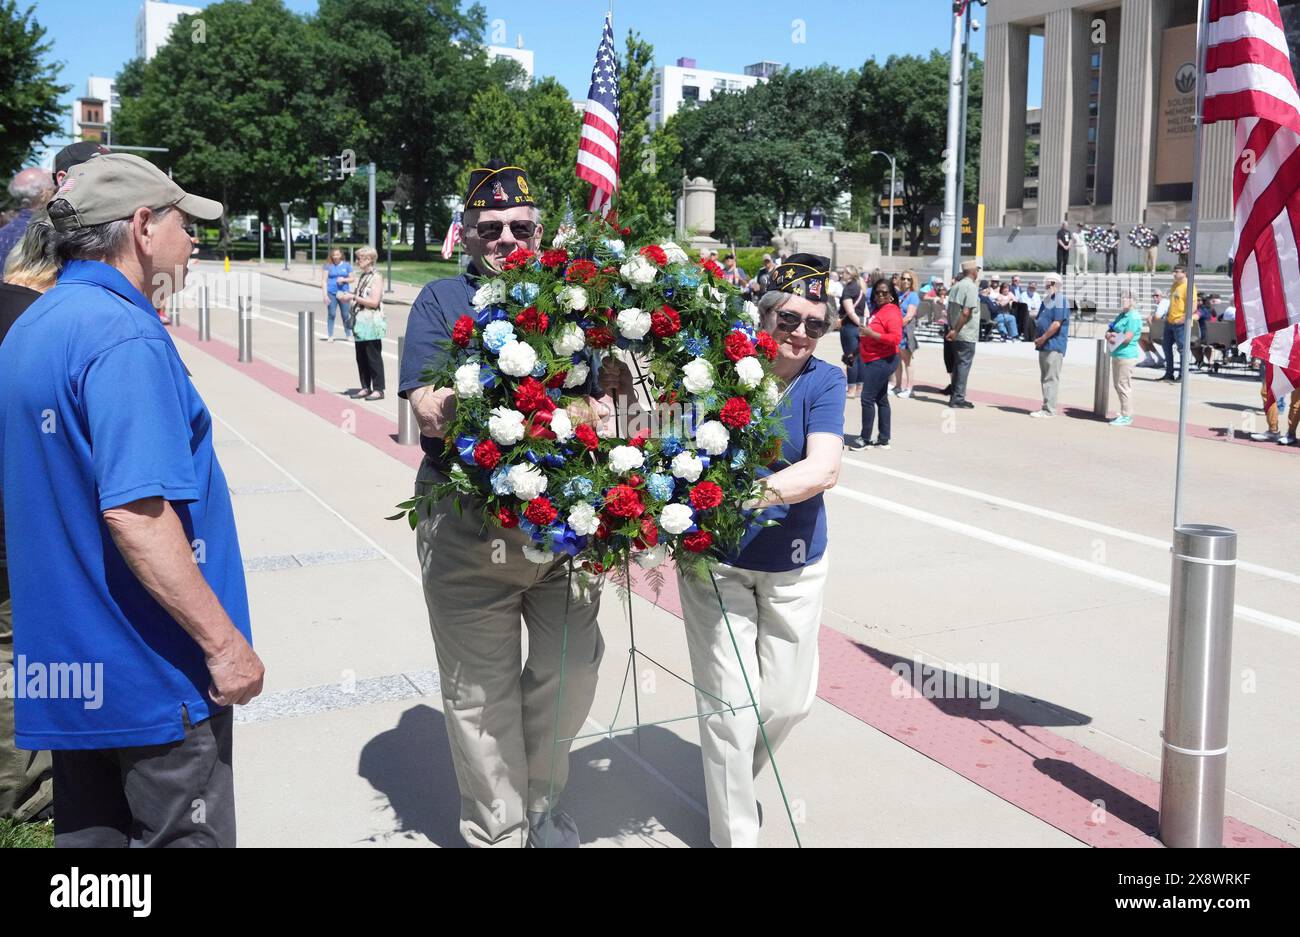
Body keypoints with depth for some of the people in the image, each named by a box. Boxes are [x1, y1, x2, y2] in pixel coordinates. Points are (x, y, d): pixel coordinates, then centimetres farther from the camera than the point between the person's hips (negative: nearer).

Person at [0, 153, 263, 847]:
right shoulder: (125, 337, -19)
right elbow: (135, 511, -27)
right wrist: (224, 640, -23)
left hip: (68, 664, 9)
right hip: (151, 677, -9)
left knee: (89, 833, 17)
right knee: (184, 834, 4)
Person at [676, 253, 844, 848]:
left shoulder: (824, 381, -7)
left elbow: (823, 469, -22)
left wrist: (753, 492, -38)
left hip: (794, 563, 2)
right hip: (715, 558, -2)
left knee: (790, 699, 11)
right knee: (730, 703, -1)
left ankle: (737, 777, 43)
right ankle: (734, 832, 19)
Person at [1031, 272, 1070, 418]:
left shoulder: (1060, 301, -11)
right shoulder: (1047, 300, 16)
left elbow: (1057, 324, -19)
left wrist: (1042, 338, -14)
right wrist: (1039, 339, 7)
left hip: (1054, 346, -9)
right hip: (1045, 346, 9)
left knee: (1051, 378, -8)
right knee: (1045, 377, 13)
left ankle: (1049, 410, -8)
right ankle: (1046, 407, 20)